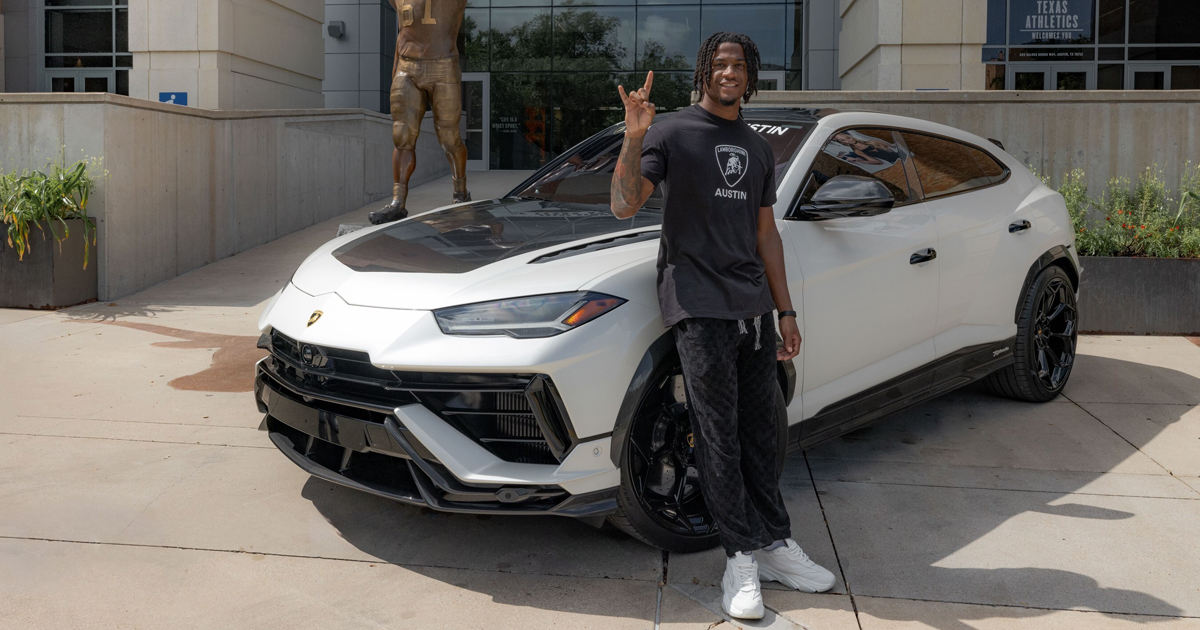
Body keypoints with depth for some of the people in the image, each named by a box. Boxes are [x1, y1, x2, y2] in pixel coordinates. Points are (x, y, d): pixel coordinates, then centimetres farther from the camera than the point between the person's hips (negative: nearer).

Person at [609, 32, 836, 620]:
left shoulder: (758, 149, 20)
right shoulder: (672, 133, 1)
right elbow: (624, 205, -10)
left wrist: (785, 311, 15)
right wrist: (634, 139, -25)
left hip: (752, 306, 6)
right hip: (699, 305, -5)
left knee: (759, 431, 8)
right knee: (718, 434, -4)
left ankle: (775, 545, 17)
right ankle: (741, 558, 3)